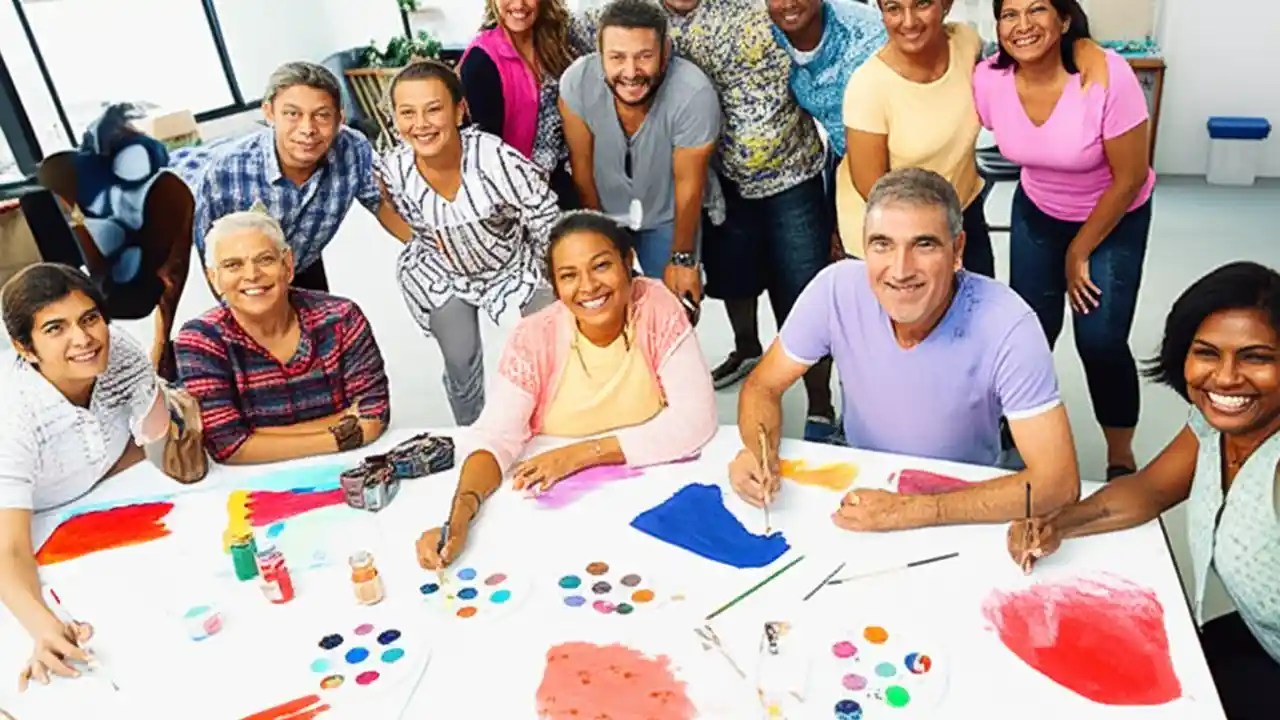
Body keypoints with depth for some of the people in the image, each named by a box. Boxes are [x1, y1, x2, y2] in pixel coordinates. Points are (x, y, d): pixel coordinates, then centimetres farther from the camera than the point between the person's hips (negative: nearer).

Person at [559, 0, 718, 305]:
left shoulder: (694, 94, -34)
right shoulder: (577, 82, -28)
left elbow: (689, 185, -20)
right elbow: (582, 165, -12)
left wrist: (683, 259, -9)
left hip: (666, 219, -1)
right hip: (605, 213, 2)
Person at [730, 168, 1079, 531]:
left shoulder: (1006, 325, -25)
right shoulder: (837, 288, -19)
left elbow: (1058, 482, -25)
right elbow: (764, 385, -6)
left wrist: (914, 511, -32)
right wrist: (759, 453, -27)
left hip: (964, 499, 0)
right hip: (861, 485, 1)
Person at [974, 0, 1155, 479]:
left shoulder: (1108, 77, -29)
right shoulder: (988, 79, -20)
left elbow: (1130, 178, -19)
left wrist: (1080, 251, -11)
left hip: (1115, 218, -3)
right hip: (1037, 213, 3)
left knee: (1100, 341, -8)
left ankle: (1121, 459, 18)